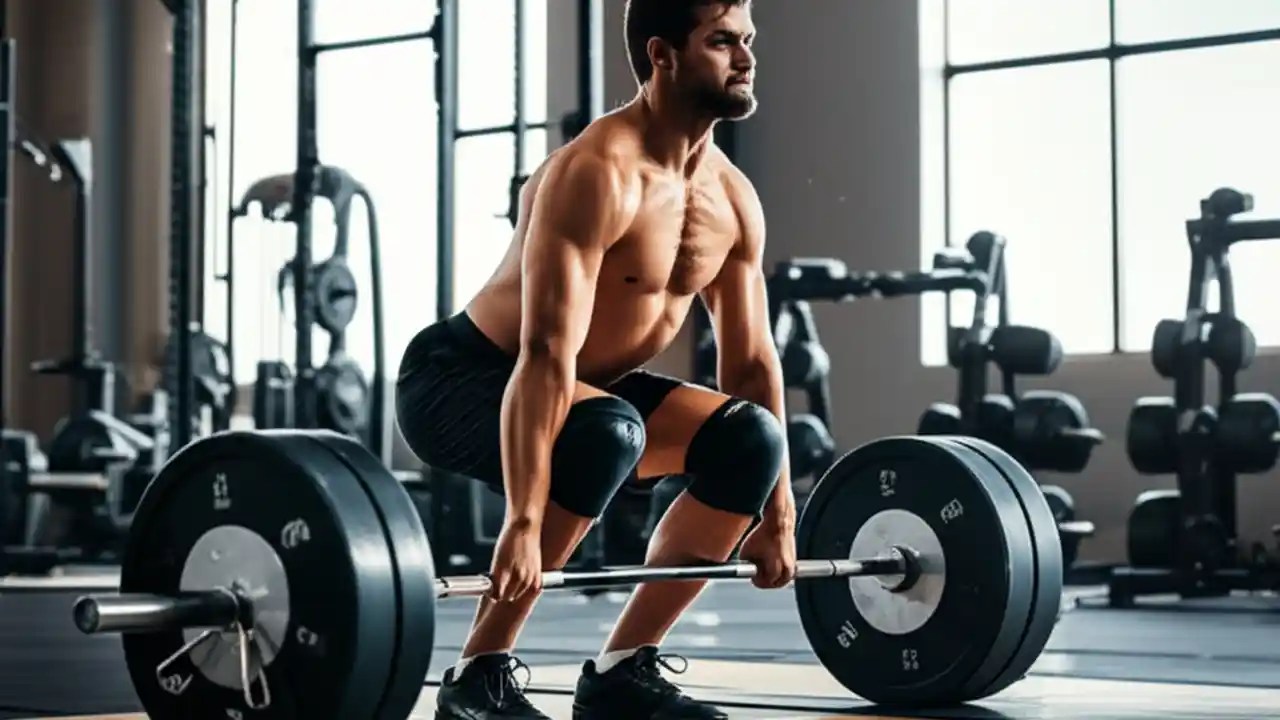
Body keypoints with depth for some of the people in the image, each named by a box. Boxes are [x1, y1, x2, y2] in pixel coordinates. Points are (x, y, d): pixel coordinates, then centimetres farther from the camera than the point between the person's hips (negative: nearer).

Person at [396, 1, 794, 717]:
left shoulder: (734, 198, -2)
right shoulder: (596, 174, -27)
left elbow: (752, 360, 4)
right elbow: (546, 352, -35)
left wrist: (778, 513, 3)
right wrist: (523, 523, -40)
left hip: (591, 384, 8)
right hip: (461, 378, -8)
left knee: (751, 438, -10)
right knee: (607, 432, -37)